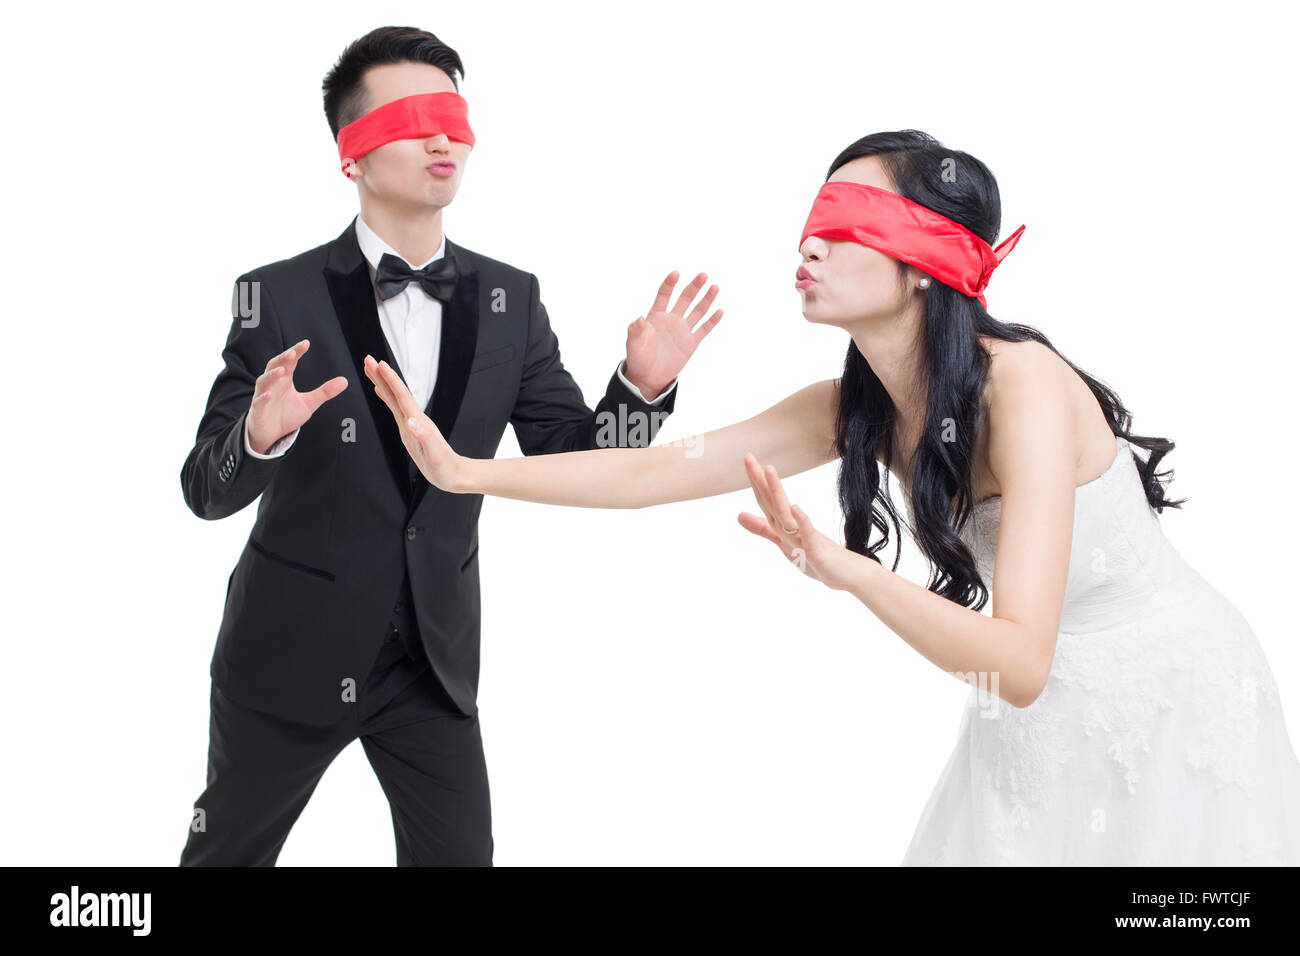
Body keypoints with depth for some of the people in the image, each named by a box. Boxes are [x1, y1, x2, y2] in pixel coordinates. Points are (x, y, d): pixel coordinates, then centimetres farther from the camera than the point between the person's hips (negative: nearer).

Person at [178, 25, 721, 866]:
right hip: (291, 652, -2)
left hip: (437, 656, 2)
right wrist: (260, 437, -34)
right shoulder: (280, 298, -12)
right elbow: (207, 490, -11)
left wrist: (642, 387, -21)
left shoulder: (512, 300, -3)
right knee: (227, 852, 17)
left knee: (460, 857, 7)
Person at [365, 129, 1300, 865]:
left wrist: (846, 569, -49)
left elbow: (1017, 665, -36)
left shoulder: (1022, 388, -30)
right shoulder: (853, 406, -8)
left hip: (1169, 702, -6)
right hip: (1046, 722, 6)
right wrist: (465, 472, -9)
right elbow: (650, 472, -5)